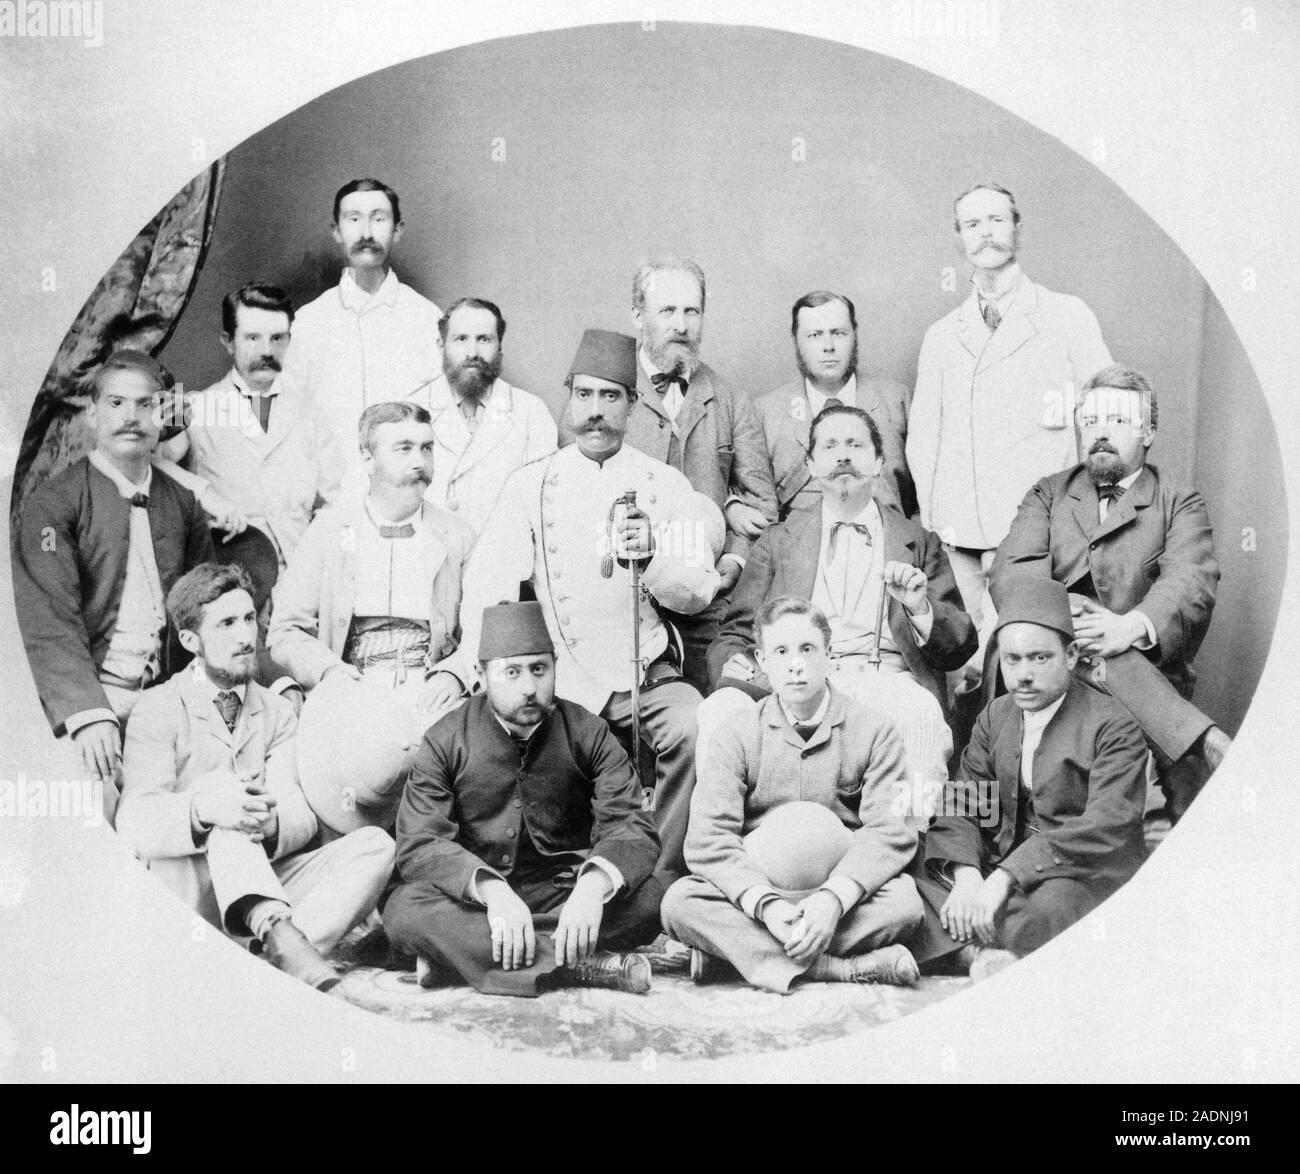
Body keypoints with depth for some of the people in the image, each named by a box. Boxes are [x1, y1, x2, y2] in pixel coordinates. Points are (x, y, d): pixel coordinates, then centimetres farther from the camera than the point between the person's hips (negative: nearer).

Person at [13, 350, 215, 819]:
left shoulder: (183, 503, 16)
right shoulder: (51, 505, 0)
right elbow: (49, 623, -10)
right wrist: (87, 714, -23)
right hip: (87, 696, -4)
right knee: (94, 805, -25)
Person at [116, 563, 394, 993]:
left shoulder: (277, 712, 13)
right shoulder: (157, 711, 0)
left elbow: (301, 815, -2)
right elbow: (135, 823, -17)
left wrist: (271, 822, -28)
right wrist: (201, 809, -40)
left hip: (269, 883, 5)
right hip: (186, 888, -4)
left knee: (375, 845, -18)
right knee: (222, 815, -33)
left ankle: (273, 959, -37)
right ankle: (279, 937, -54)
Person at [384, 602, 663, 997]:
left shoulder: (588, 734, -3)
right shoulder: (445, 742, -4)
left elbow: (632, 827, -11)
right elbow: (419, 842, -14)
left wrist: (594, 884, -34)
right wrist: (490, 888, -32)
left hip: (563, 894, 1)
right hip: (476, 898, 0)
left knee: (647, 899, -27)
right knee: (404, 911, -30)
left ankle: (462, 951, -25)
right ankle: (584, 967, -33)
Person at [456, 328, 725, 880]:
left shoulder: (665, 484, 10)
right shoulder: (531, 484, 10)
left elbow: (697, 593, 3)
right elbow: (486, 588, 1)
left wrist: (652, 558, -19)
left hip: (646, 672, 0)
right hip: (561, 677, 0)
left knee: (695, 731, -28)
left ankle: (665, 882, -9)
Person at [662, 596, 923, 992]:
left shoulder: (874, 731, 1)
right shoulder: (737, 736, 1)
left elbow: (891, 830, -9)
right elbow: (708, 838, -10)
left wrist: (834, 898, -27)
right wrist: (765, 903, -27)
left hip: (846, 893, 0)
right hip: (752, 893, 0)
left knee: (904, 900, -31)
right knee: (680, 902, -26)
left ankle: (729, 945, -24)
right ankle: (845, 968, -31)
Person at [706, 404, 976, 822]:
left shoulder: (918, 544, 22)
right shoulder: (778, 542, 24)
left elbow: (961, 646, 15)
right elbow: (734, 634, 18)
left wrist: (921, 609, -7)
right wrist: (735, 667, -7)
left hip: (885, 681, 0)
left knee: (918, 711, -35)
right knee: (721, 710, -30)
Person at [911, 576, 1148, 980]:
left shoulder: (1113, 726, -7)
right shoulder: (995, 717, 13)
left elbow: (1105, 828, -20)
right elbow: (959, 806, 6)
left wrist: (1007, 876, -29)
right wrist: (966, 874, -17)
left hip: (1088, 877, -6)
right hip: (1003, 874, 6)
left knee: (1053, 905, -41)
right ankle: (983, 954, -37)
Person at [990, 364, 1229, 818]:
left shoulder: (1180, 503, 16)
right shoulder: (1047, 495, 22)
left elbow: (1191, 584, -5)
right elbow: (1008, 576, 4)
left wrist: (1134, 626, -27)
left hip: (1150, 675, 0)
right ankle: (1207, 743, -41)